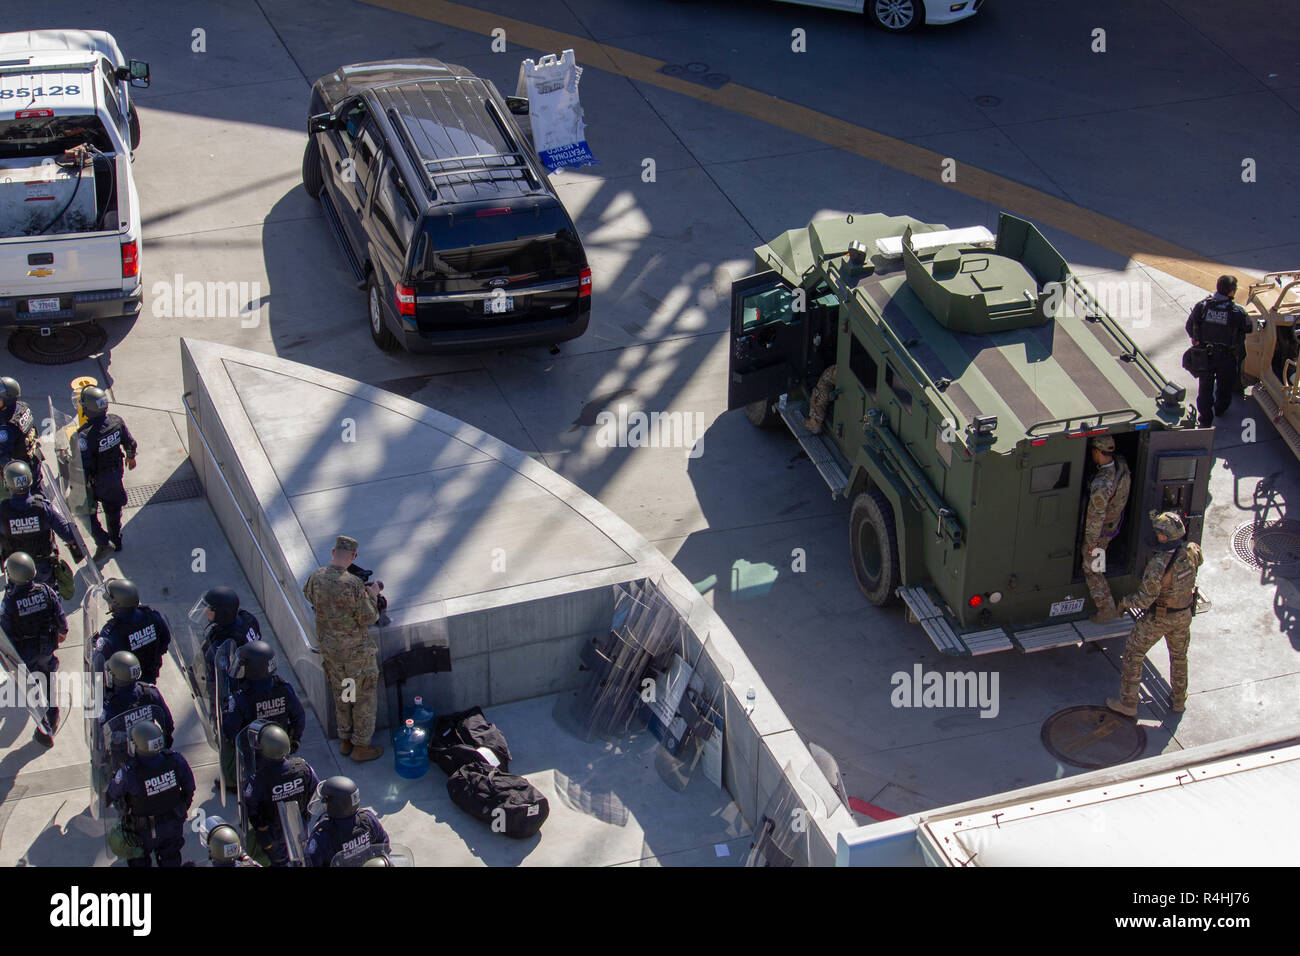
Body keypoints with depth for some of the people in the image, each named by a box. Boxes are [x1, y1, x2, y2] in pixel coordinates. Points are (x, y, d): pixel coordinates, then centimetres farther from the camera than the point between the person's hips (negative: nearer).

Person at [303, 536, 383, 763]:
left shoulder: (316, 578, -9)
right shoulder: (353, 584, -27)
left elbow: (308, 594, 16)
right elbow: (368, 618, -20)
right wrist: (372, 596, -3)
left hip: (328, 648, 6)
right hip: (355, 649, -6)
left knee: (340, 693, 23)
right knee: (363, 696, 11)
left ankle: (344, 740, 35)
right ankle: (361, 746, 19)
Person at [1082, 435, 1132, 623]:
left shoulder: (1101, 484, -38)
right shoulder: (1122, 465, -13)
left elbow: (1096, 516, -28)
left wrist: (1091, 541, -18)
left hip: (1099, 530, -8)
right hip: (1114, 522, 8)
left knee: (1092, 569, 8)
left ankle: (1107, 609, 15)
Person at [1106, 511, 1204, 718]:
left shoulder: (1158, 564, -35)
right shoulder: (1190, 551, -16)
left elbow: (1144, 599, -28)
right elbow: (1199, 560, 12)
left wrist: (1125, 602, -8)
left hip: (1158, 617, -6)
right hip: (1184, 615, 6)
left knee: (1133, 653, 12)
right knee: (1179, 655, 26)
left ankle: (1128, 703, 19)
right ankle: (1178, 700, 41)